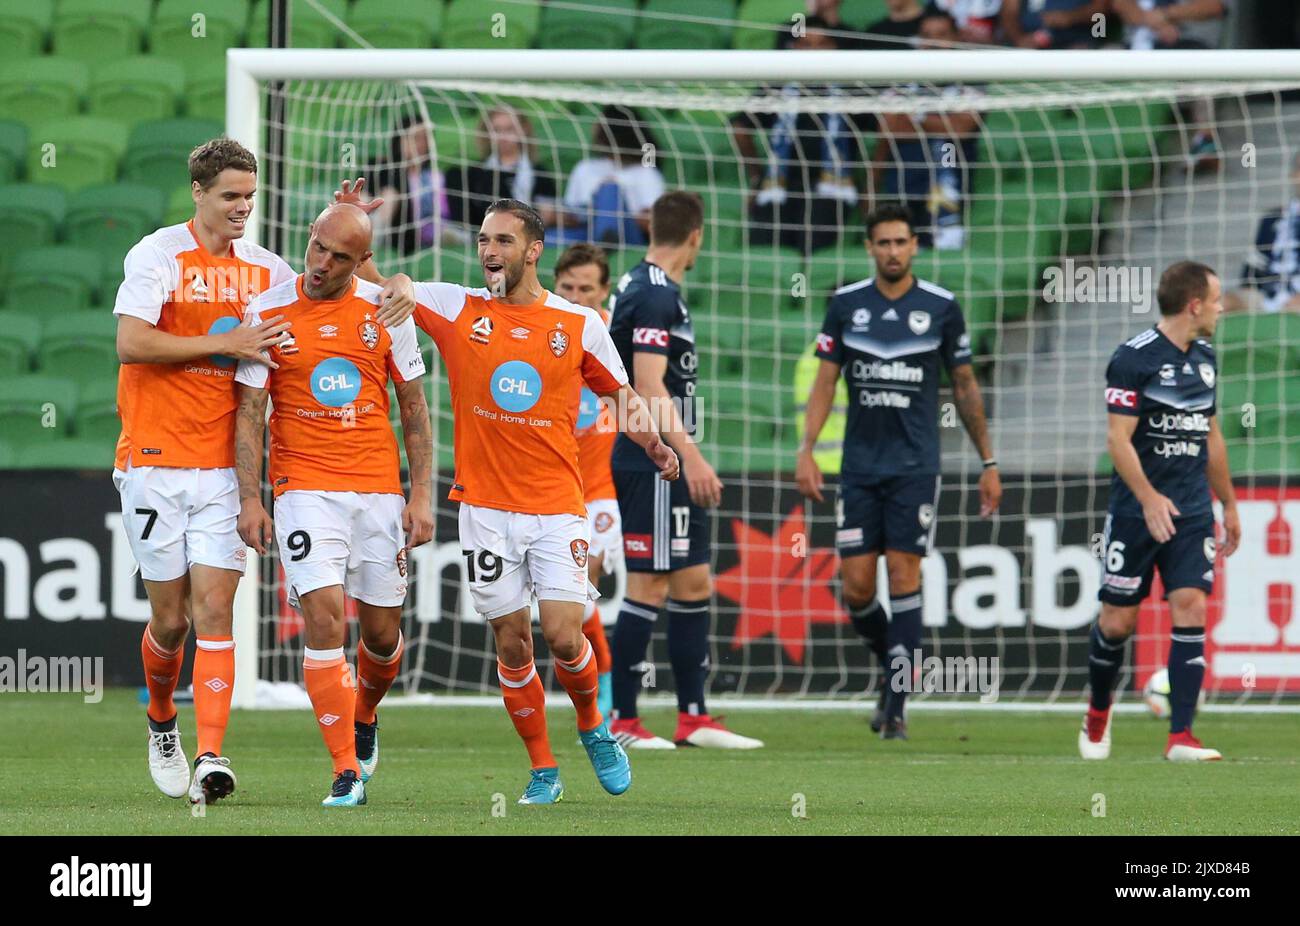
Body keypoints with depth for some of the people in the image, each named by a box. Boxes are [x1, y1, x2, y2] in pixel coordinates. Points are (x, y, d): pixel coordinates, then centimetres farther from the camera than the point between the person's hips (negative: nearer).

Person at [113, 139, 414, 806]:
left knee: (214, 607, -10)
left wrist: (397, 287, -3)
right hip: (155, 462, -2)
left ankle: (210, 758, -17)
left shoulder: (265, 269, 9)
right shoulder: (156, 255, -4)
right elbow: (130, 344, -16)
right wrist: (225, 342, -17)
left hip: (223, 467, 2)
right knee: (171, 618, 3)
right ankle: (161, 725, 31)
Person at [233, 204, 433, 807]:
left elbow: (414, 410, 8)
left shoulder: (386, 311, 1)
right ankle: (347, 771, -12)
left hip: (379, 490, 2)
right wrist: (250, 499, -9)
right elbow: (249, 412, -1)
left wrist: (422, 494, 1)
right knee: (324, 619, -16)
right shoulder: (268, 312, -3)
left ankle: (364, 714, 41)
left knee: (382, 631, 7)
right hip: (304, 487, -2)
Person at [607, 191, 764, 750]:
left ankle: (693, 718, 14)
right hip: (653, 467, -10)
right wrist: (690, 455, -25)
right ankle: (620, 722, -4)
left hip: (671, 471, 10)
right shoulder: (656, 295, -15)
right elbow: (649, 388, -22)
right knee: (648, 588, -7)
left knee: (694, 584, 11)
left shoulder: (639, 287, 15)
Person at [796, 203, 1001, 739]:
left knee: (903, 577, -8)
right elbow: (825, 382, 7)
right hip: (860, 464, 2)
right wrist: (806, 450, -5)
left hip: (915, 466, -2)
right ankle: (893, 670, 26)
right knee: (856, 585, -1)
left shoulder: (941, 307, 1)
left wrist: (988, 462, 9)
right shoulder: (846, 305, 5)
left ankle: (896, 707, -6)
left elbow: (965, 388, 9)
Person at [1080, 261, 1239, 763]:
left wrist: (1229, 504, 24)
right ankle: (1097, 714, 28)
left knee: (1190, 608, -9)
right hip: (1136, 512, -5)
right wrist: (1150, 499, -26)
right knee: (1118, 619, 1)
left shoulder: (1204, 359, 12)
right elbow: (1118, 439, -15)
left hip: (1192, 514, 5)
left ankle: (1181, 736, -10)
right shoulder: (1134, 358, -11)